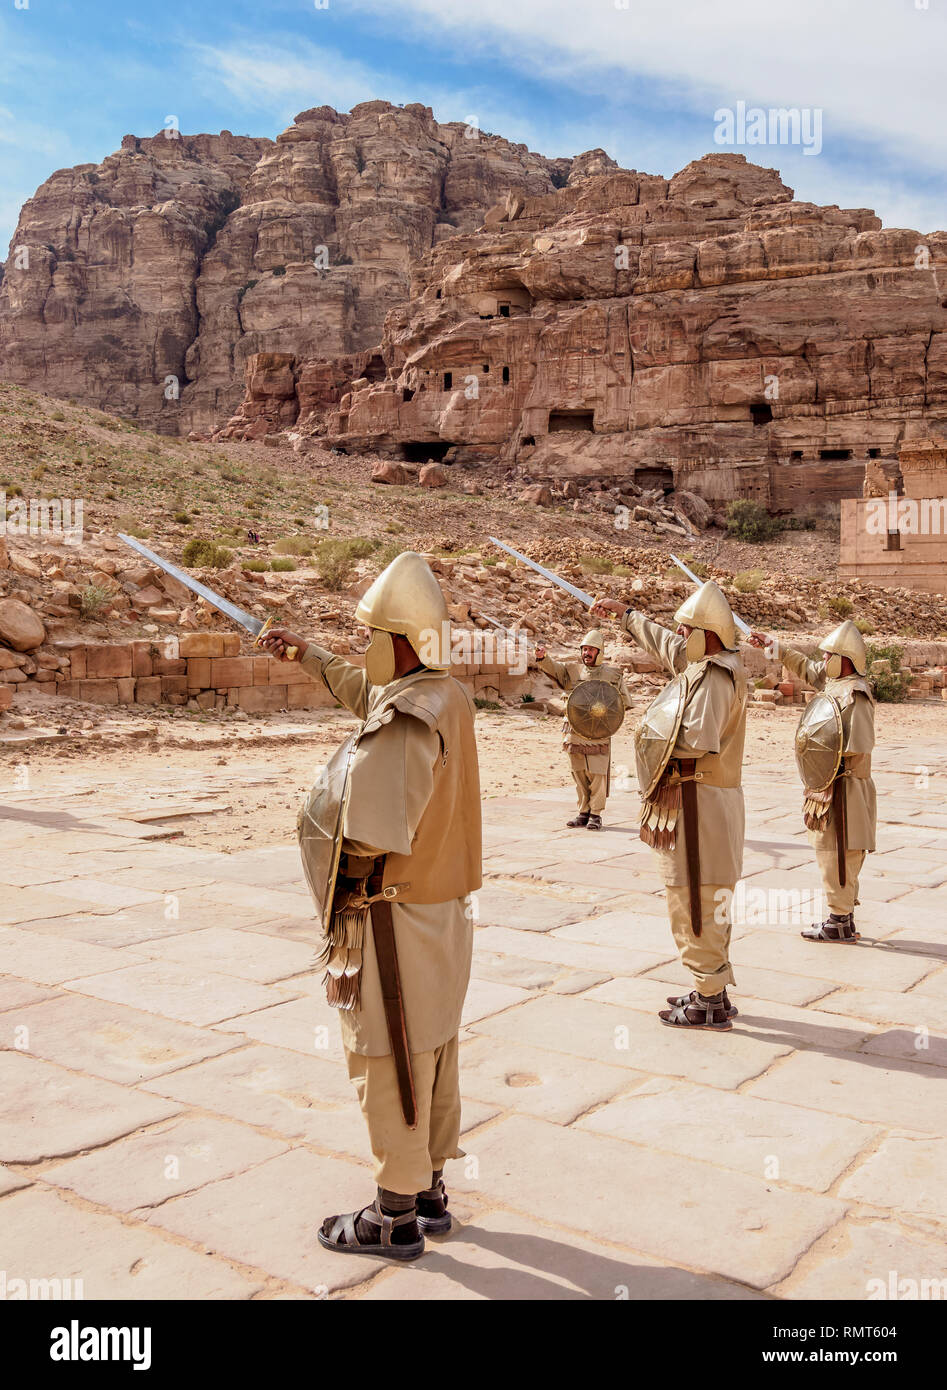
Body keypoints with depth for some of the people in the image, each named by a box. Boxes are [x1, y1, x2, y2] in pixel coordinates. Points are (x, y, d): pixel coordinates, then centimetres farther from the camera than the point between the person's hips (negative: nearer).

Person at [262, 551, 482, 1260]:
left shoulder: (403, 723, -25)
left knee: (388, 1063, 4)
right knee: (433, 1054, 18)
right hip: (445, 908, 9)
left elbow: (375, 840, -29)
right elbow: (364, 689, 23)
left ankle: (396, 1218, 18)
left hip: (396, 916, -9)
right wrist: (306, 651, 32)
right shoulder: (450, 696, 4)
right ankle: (430, 1190, 33)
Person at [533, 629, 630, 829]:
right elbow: (552, 668, -7)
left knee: (597, 774, -3)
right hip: (574, 731, 3)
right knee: (579, 775, 10)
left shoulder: (613, 674, 4)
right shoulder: (572, 670, 9)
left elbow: (625, 701, 8)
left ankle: (596, 814, 8)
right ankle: (583, 812, 21)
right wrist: (542, 657, -29)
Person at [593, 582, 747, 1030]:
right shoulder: (702, 664, 12)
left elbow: (697, 741, -27)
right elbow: (662, 642, 28)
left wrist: (654, 731, -11)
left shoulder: (714, 678, -18)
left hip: (698, 802, -10)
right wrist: (624, 613, 38)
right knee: (705, 901, 16)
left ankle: (709, 1003, 1)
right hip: (697, 797, 10)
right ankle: (711, 990, 25)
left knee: (694, 901, -5)